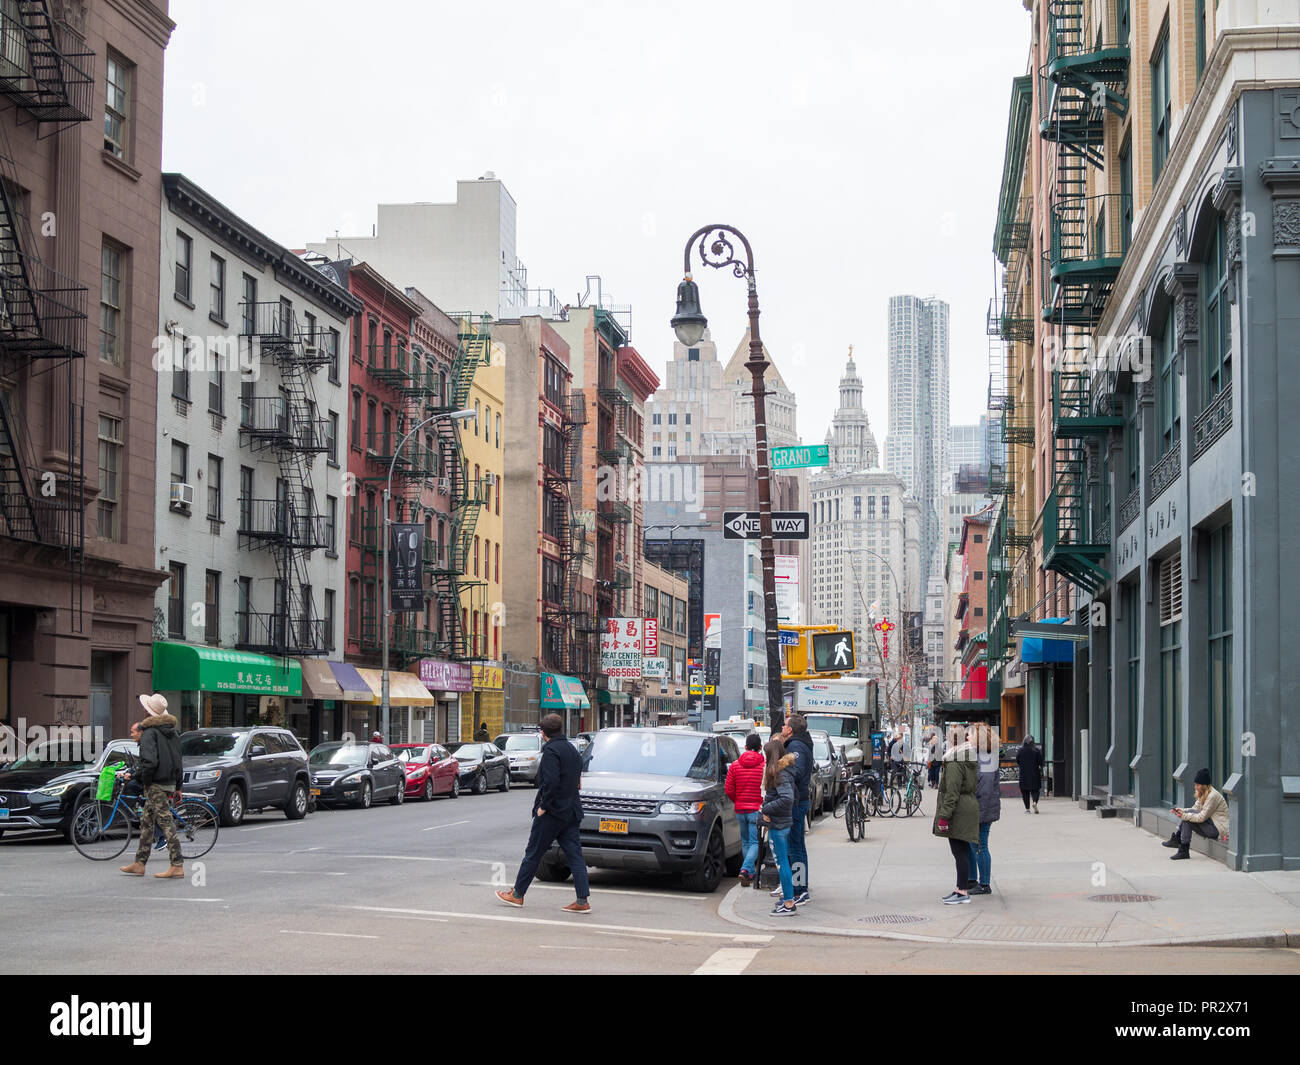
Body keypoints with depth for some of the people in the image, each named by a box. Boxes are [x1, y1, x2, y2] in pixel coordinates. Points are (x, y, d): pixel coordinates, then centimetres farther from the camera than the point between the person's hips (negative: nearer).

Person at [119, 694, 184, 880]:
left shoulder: (150, 732, -14)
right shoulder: (173, 731, 12)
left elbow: (149, 761, -25)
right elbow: (179, 760, 16)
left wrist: (135, 776, -10)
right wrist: (178, 785, 20)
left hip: (156, 784, -9)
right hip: (170, 783, 9)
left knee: (166, 822, -9)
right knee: (146, 822, 17)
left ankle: (177, 866, -10)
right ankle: (139, 864, 22)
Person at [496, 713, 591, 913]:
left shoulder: (551, 750, -14)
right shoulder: (572, 750, 14)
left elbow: (551, 782, -25)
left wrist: (543, 806, -16)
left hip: (552, 813, -8)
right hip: (572, 812, 8)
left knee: (533, 854, 4)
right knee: (574, 855, 4)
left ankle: (517, 895, 15)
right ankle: (583, 901, -3)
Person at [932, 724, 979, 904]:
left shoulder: (955, 762, -17)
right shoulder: (971, 760, 14)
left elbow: (952, 792, -21)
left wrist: (944, 816, -19)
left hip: (958, 811, -10)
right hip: (970, 807, 10)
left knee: (960, 852, -7)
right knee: (962, 852, 15)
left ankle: (963, 892, -6)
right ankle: (961, 889, 22)